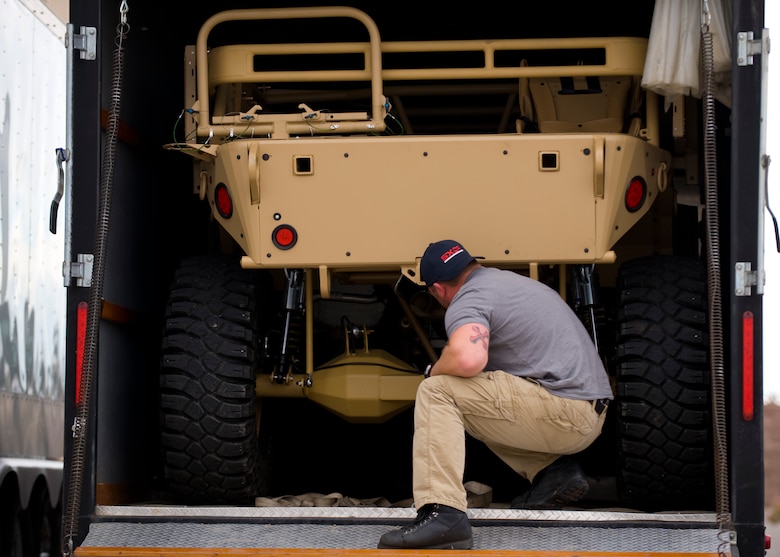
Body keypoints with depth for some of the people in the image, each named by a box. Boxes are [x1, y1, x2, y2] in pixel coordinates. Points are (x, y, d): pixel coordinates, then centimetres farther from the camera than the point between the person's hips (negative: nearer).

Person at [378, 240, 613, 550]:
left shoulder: (468, 300, -8)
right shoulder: (507, 280, 22)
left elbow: (468, 359, -28)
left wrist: (435, 371, -6)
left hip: (564, 413, -10)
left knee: (437, 393, -12)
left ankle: (442, 515, -26)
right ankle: (553, 470, 11)